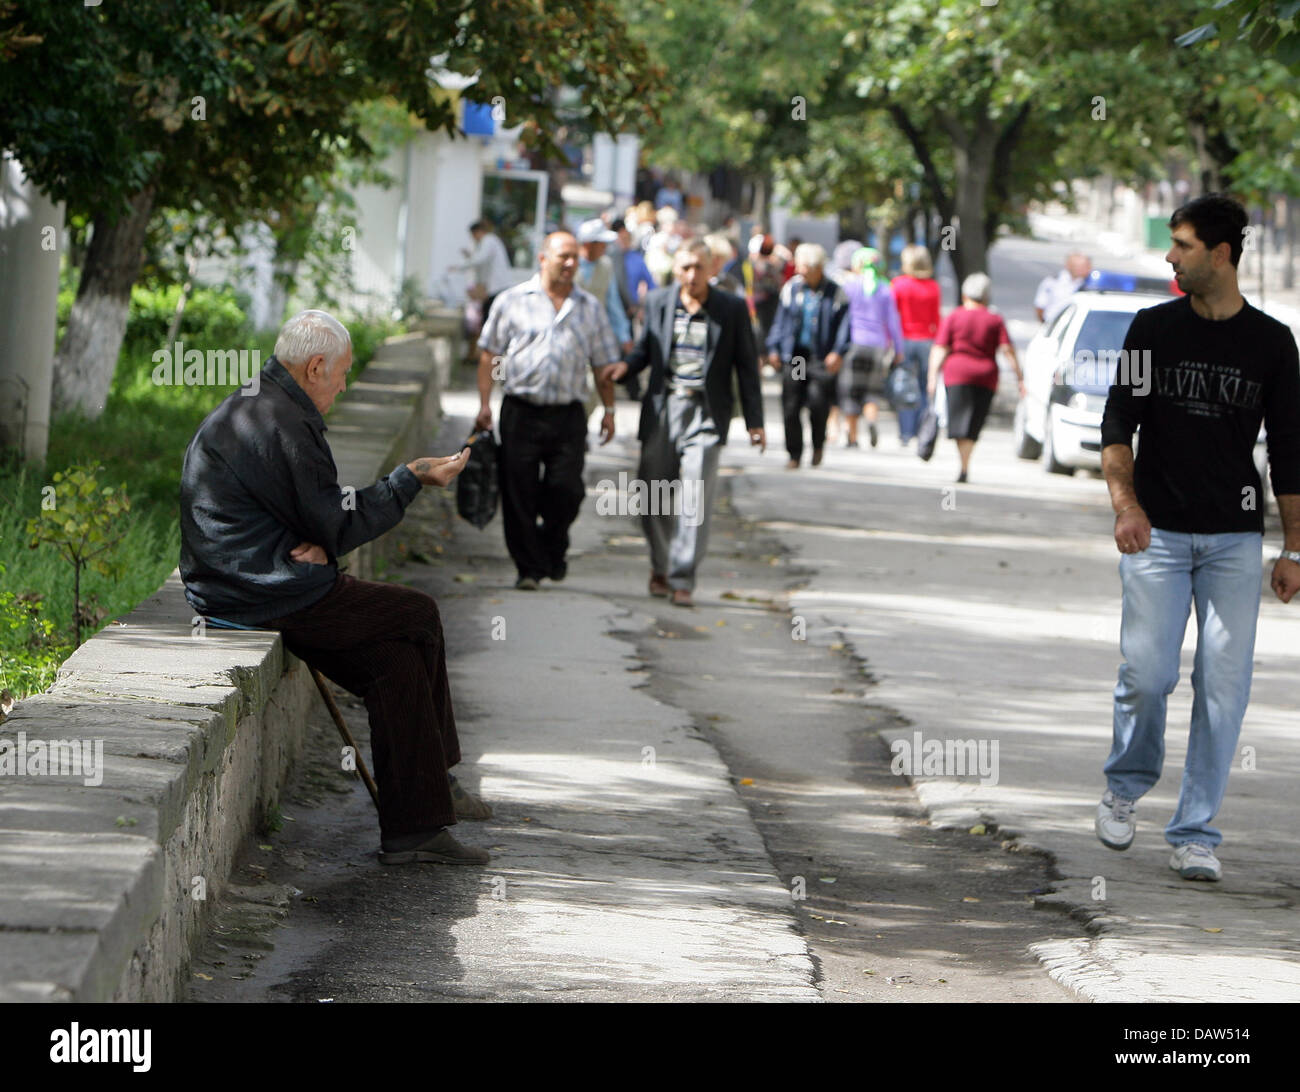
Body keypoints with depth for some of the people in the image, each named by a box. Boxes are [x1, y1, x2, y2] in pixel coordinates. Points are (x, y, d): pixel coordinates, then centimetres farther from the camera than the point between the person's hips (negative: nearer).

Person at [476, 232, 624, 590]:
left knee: (566, 488, -8)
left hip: (568, 414, 1)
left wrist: (609, 409, 9)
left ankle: (553, 547, 19)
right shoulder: (513, 301, 5)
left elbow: (603, 364, 16)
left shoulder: (591, 308, 12)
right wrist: (484, 403, 0)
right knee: (519, 493, -2)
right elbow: (489, 353, 7)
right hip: (521, 410, -1)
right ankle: (529, 567, 8)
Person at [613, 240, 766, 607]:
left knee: (695, 499, -11)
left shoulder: (732, 308, 0)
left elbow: (746, 366, 4)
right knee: (652, 494, 7)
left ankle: (682, 580, -9)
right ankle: (660, 566, 29)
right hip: (661, 410, 3)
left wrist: (754, 421, 2)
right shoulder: (658, 302, 6)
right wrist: (624, 368, -5)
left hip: (705, 414, -3)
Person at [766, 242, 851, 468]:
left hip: (822, 358, -3)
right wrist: (774, 348, 7)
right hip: (795, 356, 3)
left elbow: (844, 323, -2)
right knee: (791, 407, -1)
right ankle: (794, 455, 12)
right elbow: (780, 320, 15)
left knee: (818, 402, -16)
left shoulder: (834, 292, 0)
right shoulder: (792, 288, 9)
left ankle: (818, 445, 10)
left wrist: (838, 352, -13)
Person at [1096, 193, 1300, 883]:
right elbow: (1118, 424, 4)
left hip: (1234, 540, 0)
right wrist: (1125, 505, -11)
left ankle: (1195, 835, 3)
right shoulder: (1154, 328, 4)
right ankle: (1125, 788, 22)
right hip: (1157, 533, 0)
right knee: (1147, 672, -7)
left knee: (1224, 683, -5)